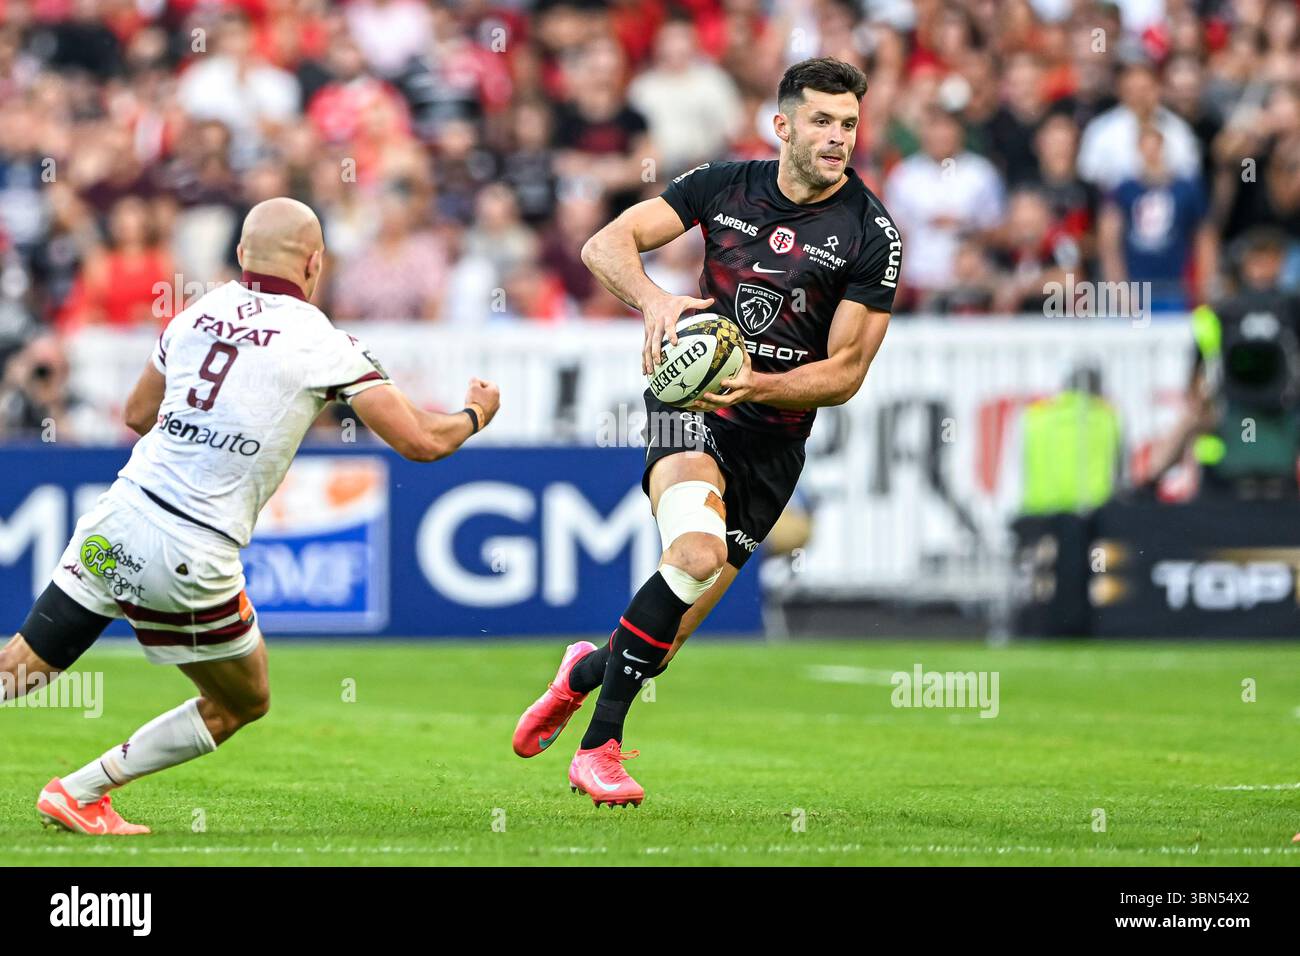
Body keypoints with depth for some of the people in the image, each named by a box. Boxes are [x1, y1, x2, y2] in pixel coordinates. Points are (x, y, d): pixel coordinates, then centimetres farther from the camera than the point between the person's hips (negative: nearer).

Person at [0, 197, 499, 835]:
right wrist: (475, 412, 16)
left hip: (116, 519, 5)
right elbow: (422, 442, -4)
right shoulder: (322, 344, -5)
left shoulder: (196, 315, 10)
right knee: (244, 704, 18)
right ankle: (80, 792, 14)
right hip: (191, 559, -5)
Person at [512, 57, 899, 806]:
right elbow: (605, 245, -2)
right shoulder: (725, 186, -1)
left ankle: (589, 669, 38)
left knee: (672, 632, 1)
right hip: (692, 404, -1)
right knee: (696, 550, -31)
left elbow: (846, 372, -6)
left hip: (773, 439, 1)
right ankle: (600, 745, -19)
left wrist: (760, 385, -23)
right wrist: (654, 299, -23)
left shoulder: (871, 233, -7)